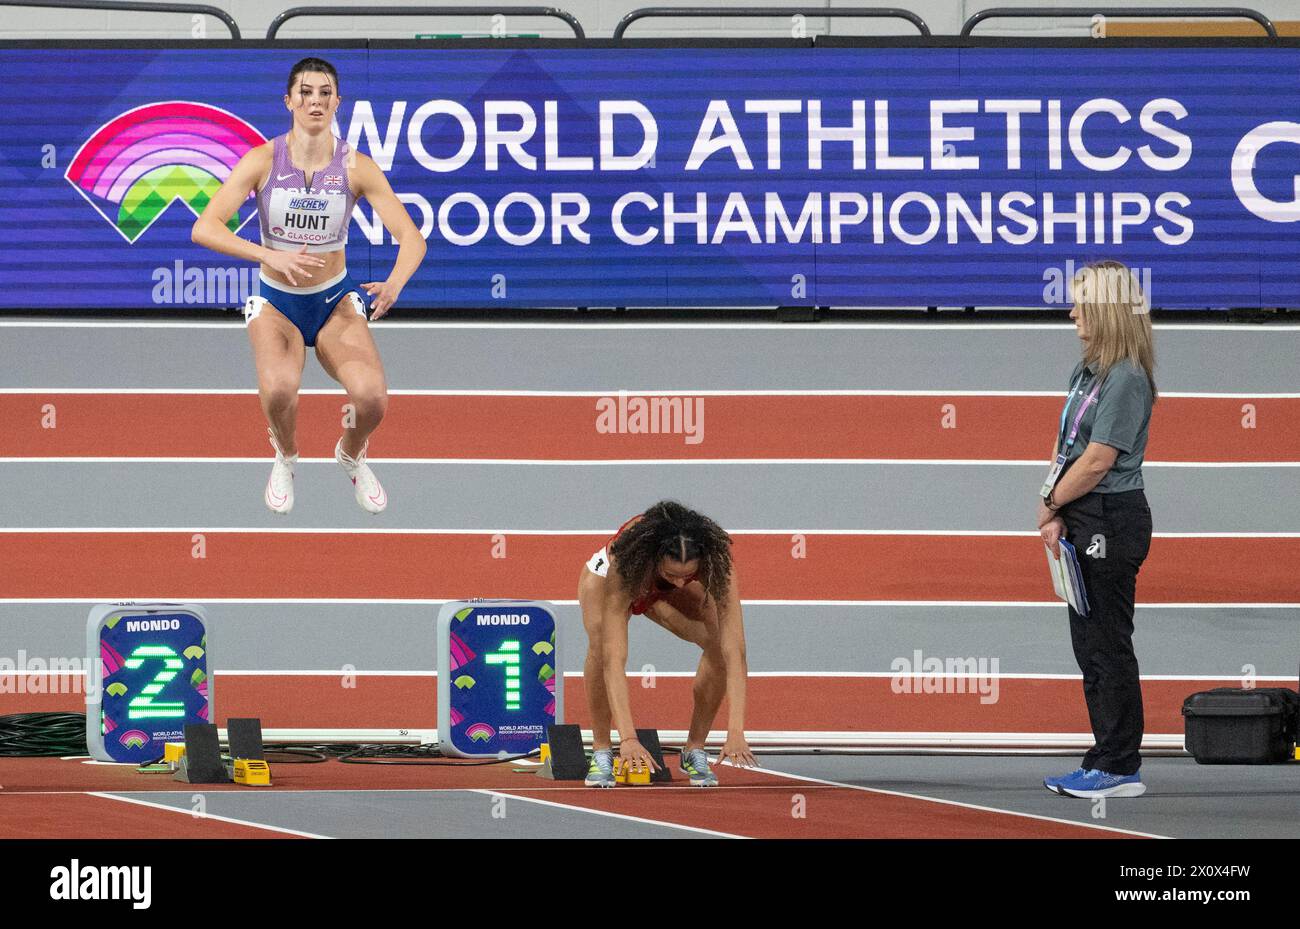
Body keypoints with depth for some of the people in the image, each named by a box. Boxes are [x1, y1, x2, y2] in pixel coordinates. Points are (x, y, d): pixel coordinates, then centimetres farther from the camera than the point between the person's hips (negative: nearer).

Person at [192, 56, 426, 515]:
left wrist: (395, 283, -37)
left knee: (372, 396, -25)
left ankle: (350, 456, 13)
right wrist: (270, 256, -38)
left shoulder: (357, 167, -11)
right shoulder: (263, 161, -13)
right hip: (276, 302, -1)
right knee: (278, 389, -33)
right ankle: (286, 458, 3)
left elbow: (411, 238, -14)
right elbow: (204, 228, -22)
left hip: (336, 302, 1)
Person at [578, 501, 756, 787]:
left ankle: (694, 749, -6)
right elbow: (614, 659, -49)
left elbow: (734, 650, -42)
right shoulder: (624, 562, -45)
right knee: (602, 642, -35)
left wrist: (736, 732, -51)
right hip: (603, 578, -2)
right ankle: (601, 751, -15)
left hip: (663, 595, 2)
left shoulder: (715, 559, -40)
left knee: (719, 644, -25)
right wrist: (628, 738, -57)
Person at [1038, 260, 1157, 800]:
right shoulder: (1086, 371, 13)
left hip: (1112, 522, -10)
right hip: (1083, 525, 10)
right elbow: (1064, 448, 12)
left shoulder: (1126, 379, -16)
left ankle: (1119, 769, 0)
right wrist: (1053, 513, 0)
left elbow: (1096, 461, -19)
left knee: (1108, 646, -5)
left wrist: (1050, 505, -6)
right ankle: (1109, 761, 20)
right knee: (1090, 647, 13)